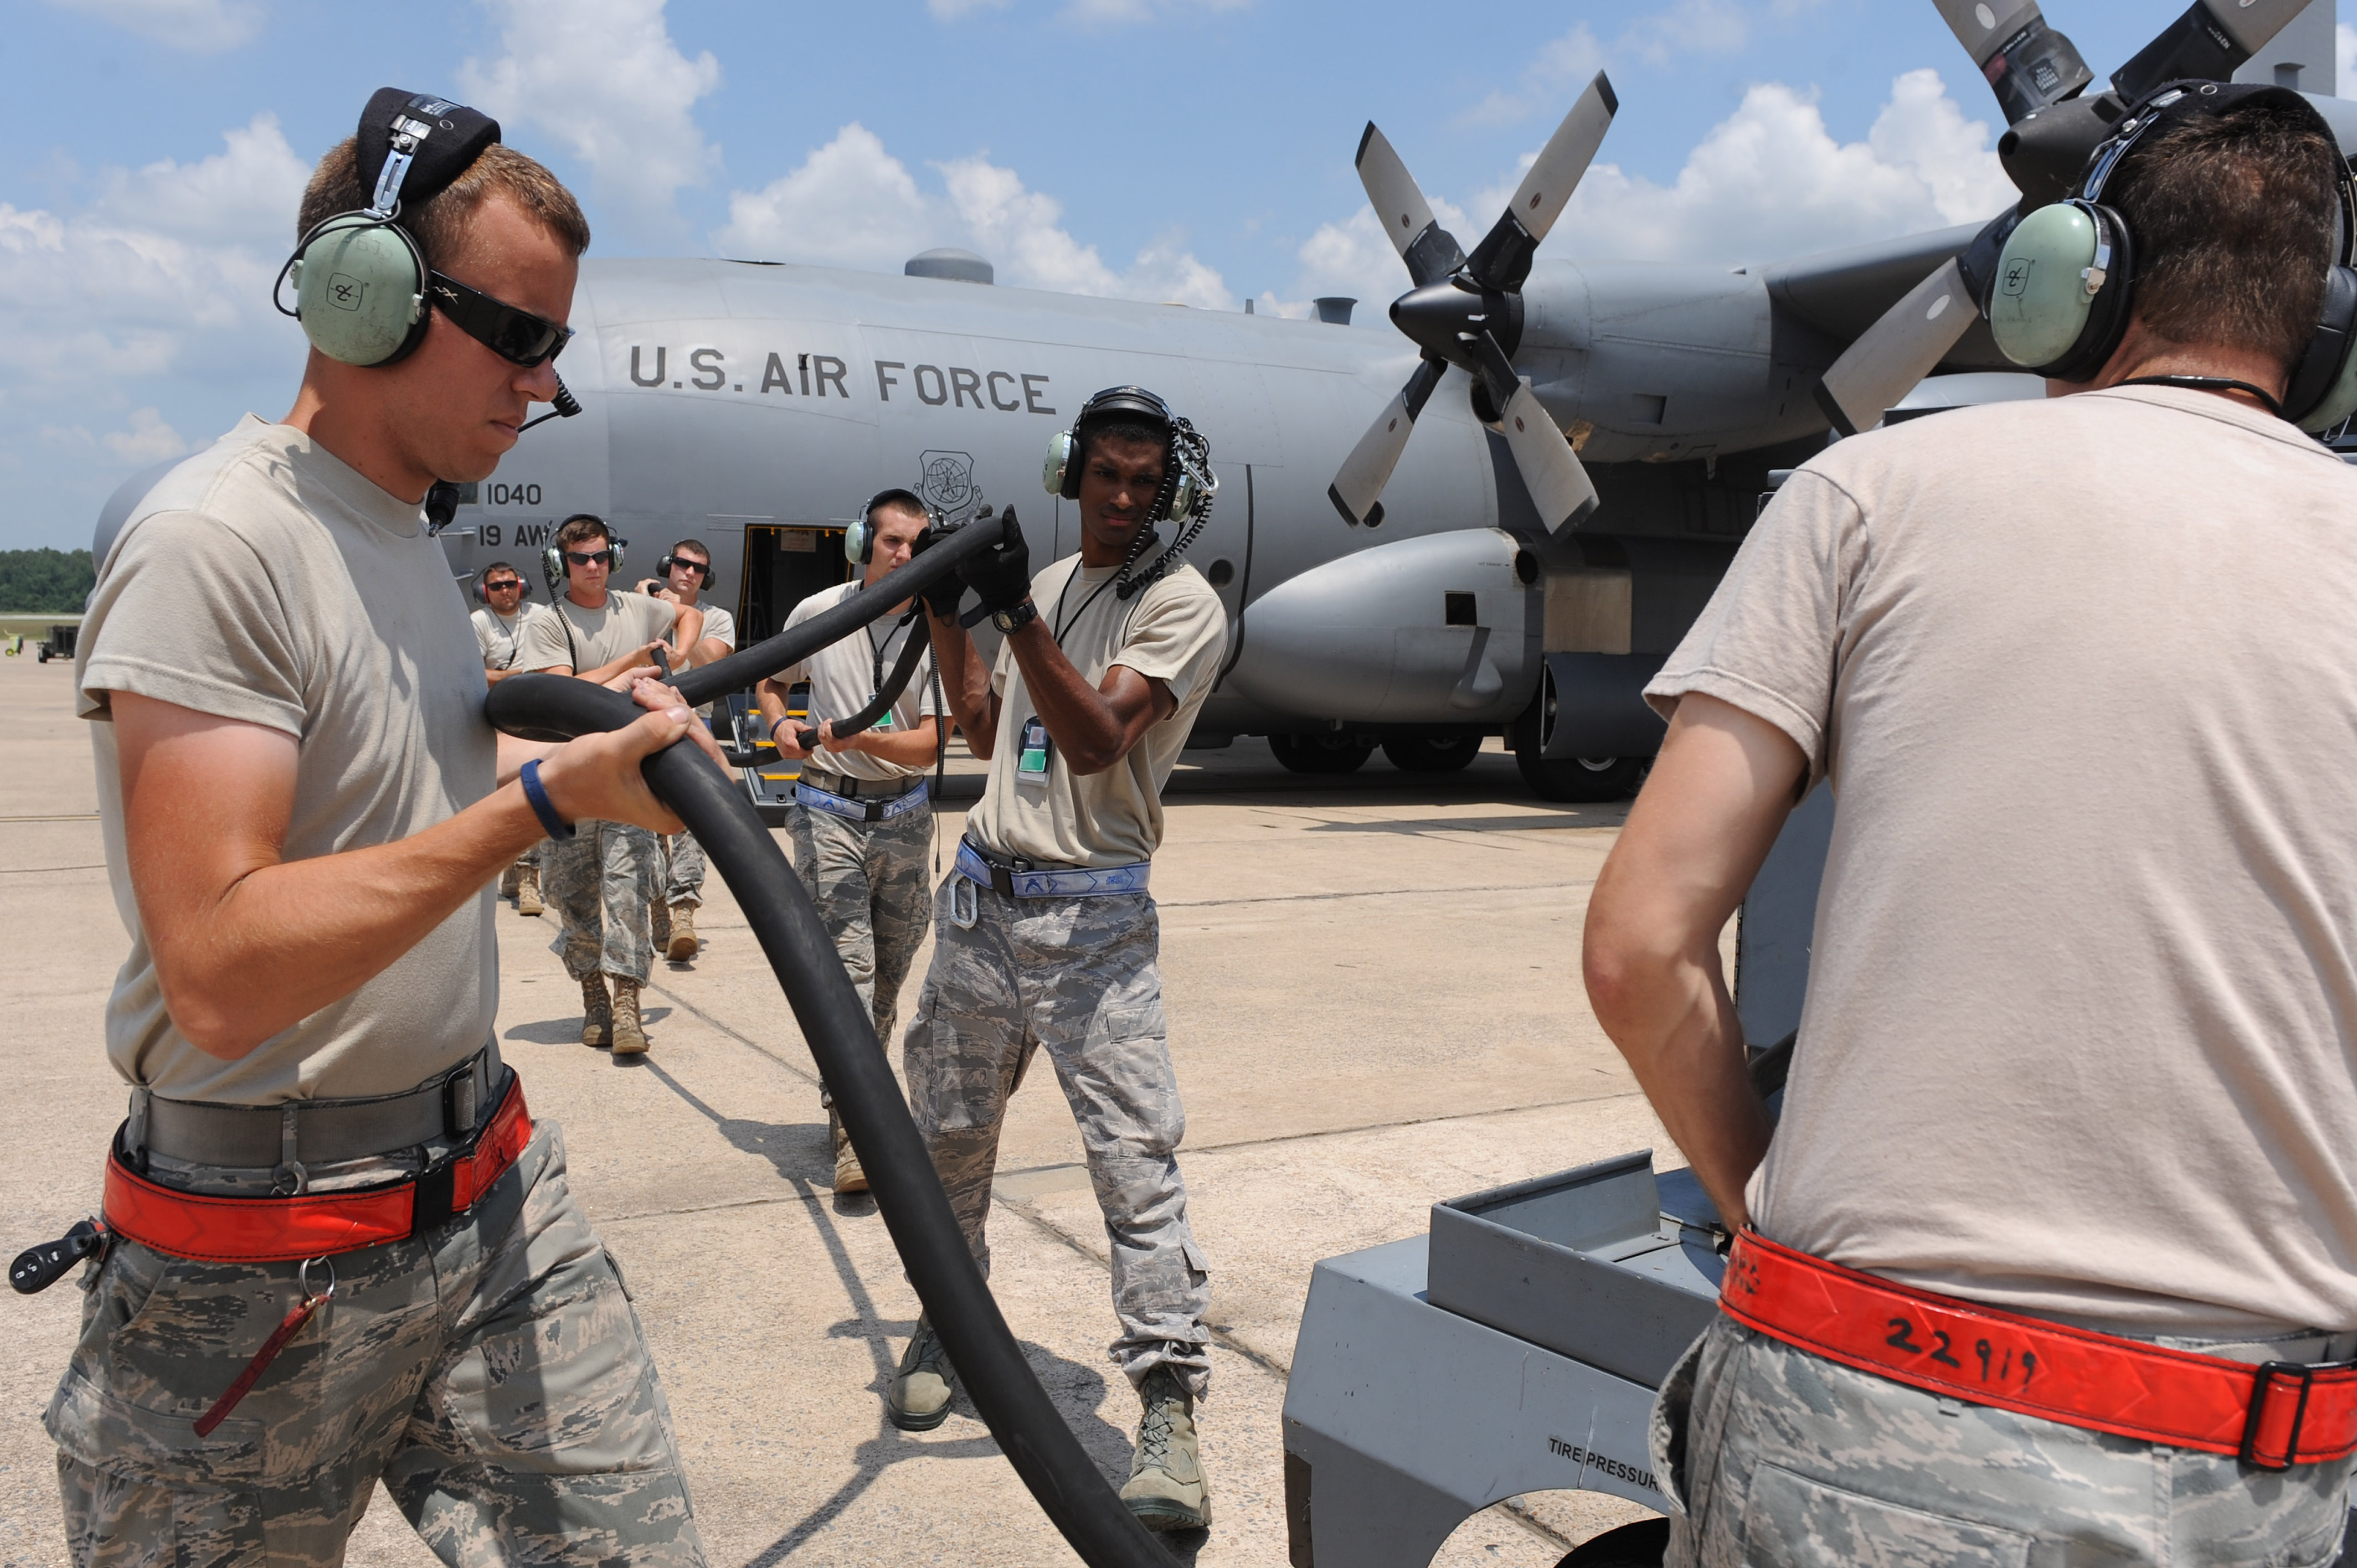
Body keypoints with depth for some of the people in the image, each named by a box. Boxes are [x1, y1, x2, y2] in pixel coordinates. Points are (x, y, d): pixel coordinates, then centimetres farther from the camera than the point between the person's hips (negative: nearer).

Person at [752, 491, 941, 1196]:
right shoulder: (817, 613, 0)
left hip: (904, 814, 2)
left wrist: (862, 738, -25)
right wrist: (780, 725, -3)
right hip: (830, 811, -1)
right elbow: (769, 682, 18)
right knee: (847, 966, -10)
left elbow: (931, 744, -9)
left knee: (890, 969, 11)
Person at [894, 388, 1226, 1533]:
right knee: (948, 1136, 15)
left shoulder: (1182, 603, -7)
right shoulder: (1047, 582, 15)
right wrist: (945, 611, 15)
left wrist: (1015, 613, -28)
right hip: (982, 897, 7)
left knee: (1136, 1157, -11)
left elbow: (1094, 741, -21)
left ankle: (1168, 1407, -3)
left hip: (1092, 919, -6)